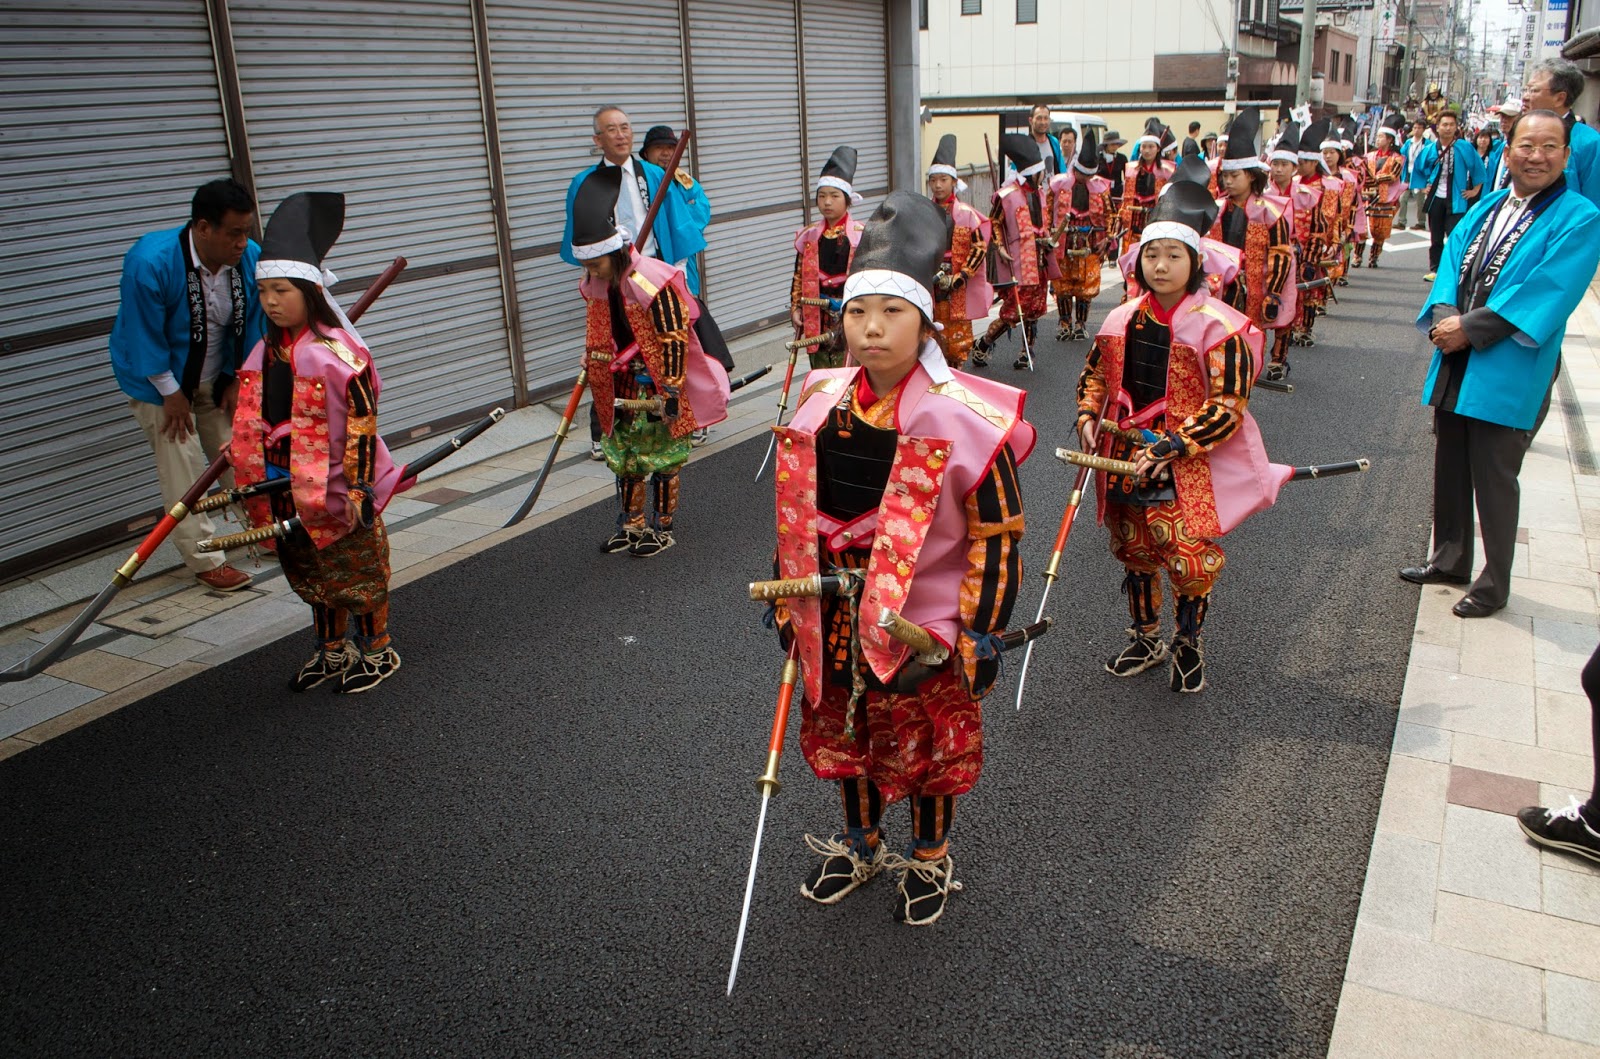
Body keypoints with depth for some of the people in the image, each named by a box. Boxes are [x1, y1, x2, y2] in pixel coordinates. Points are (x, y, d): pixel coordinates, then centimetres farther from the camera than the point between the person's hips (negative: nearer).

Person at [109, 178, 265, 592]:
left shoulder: (250, 258, -14)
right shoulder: (150, 262, -29)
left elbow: (251, 325, -2)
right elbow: (144, 338, -22)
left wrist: (237, 381, -1)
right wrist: (171, 393, -16)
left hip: (216, 380, 5)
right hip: (159, 382, -5)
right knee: (183, 472, -4)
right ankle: (205, 561, 3)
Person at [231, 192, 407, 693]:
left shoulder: (339, 352, -19)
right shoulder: (265, 352, 4)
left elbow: (362, 424, -19)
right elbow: (253, 419, 16)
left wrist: (360, 486, -21)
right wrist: (238, 453, 15)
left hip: (337, 486, -7)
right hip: (290, 490, 7)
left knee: (359, 571, 7)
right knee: (312, 572, 18)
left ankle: (378, 651, 24)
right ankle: (332, 651, 34)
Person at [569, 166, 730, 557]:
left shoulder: (653, 283, -22)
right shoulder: (597, 285, 2)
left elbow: (675, 340, -22)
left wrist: (670, 392, -22)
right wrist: (595, 370, 19)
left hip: (658, 383, -8)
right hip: (624, 385, 8)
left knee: (663, 456, 3)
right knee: (623, 454, 13)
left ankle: (663, 530, 14)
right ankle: (631, 526, 25)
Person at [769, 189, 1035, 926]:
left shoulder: (962, 419, -19)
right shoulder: (820, 406, -4)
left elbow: (998, 535, -12)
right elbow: (796, 512, 8)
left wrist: (981, 634, -12)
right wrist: (786, 600, 11)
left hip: (925, 629, -4)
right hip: (836, 623, 5)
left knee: (928, 751, 15)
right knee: (841, 737, 21)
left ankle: (930, 860, 42)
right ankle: (861, 845, 48)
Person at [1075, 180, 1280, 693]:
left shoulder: (1218, 328, -13)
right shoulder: (1122, 320, 3)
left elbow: (1228, 406, -15)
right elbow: (1094, 374, 17)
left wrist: (1172, 446, -21)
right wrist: (1088, 418, -1)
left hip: (1185, 470, -5)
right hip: (1124, 460, 5)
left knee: (1191, 561, -4)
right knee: (1134, 553, 16)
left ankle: (1187, 646, 24)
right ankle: (1144, 640, 37)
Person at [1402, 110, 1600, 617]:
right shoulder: (1486, 207, 11)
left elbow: (1548, 293, -18)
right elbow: (1452, 260, 4)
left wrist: (1471, 328, -20)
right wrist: (1443, 315, -14)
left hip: (1508, 374, -6)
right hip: (1456, 364, 6)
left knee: (1493, 479, 2)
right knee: (1450, 467, 16)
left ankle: (1493, 585, 17)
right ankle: (1449, 560, 34)